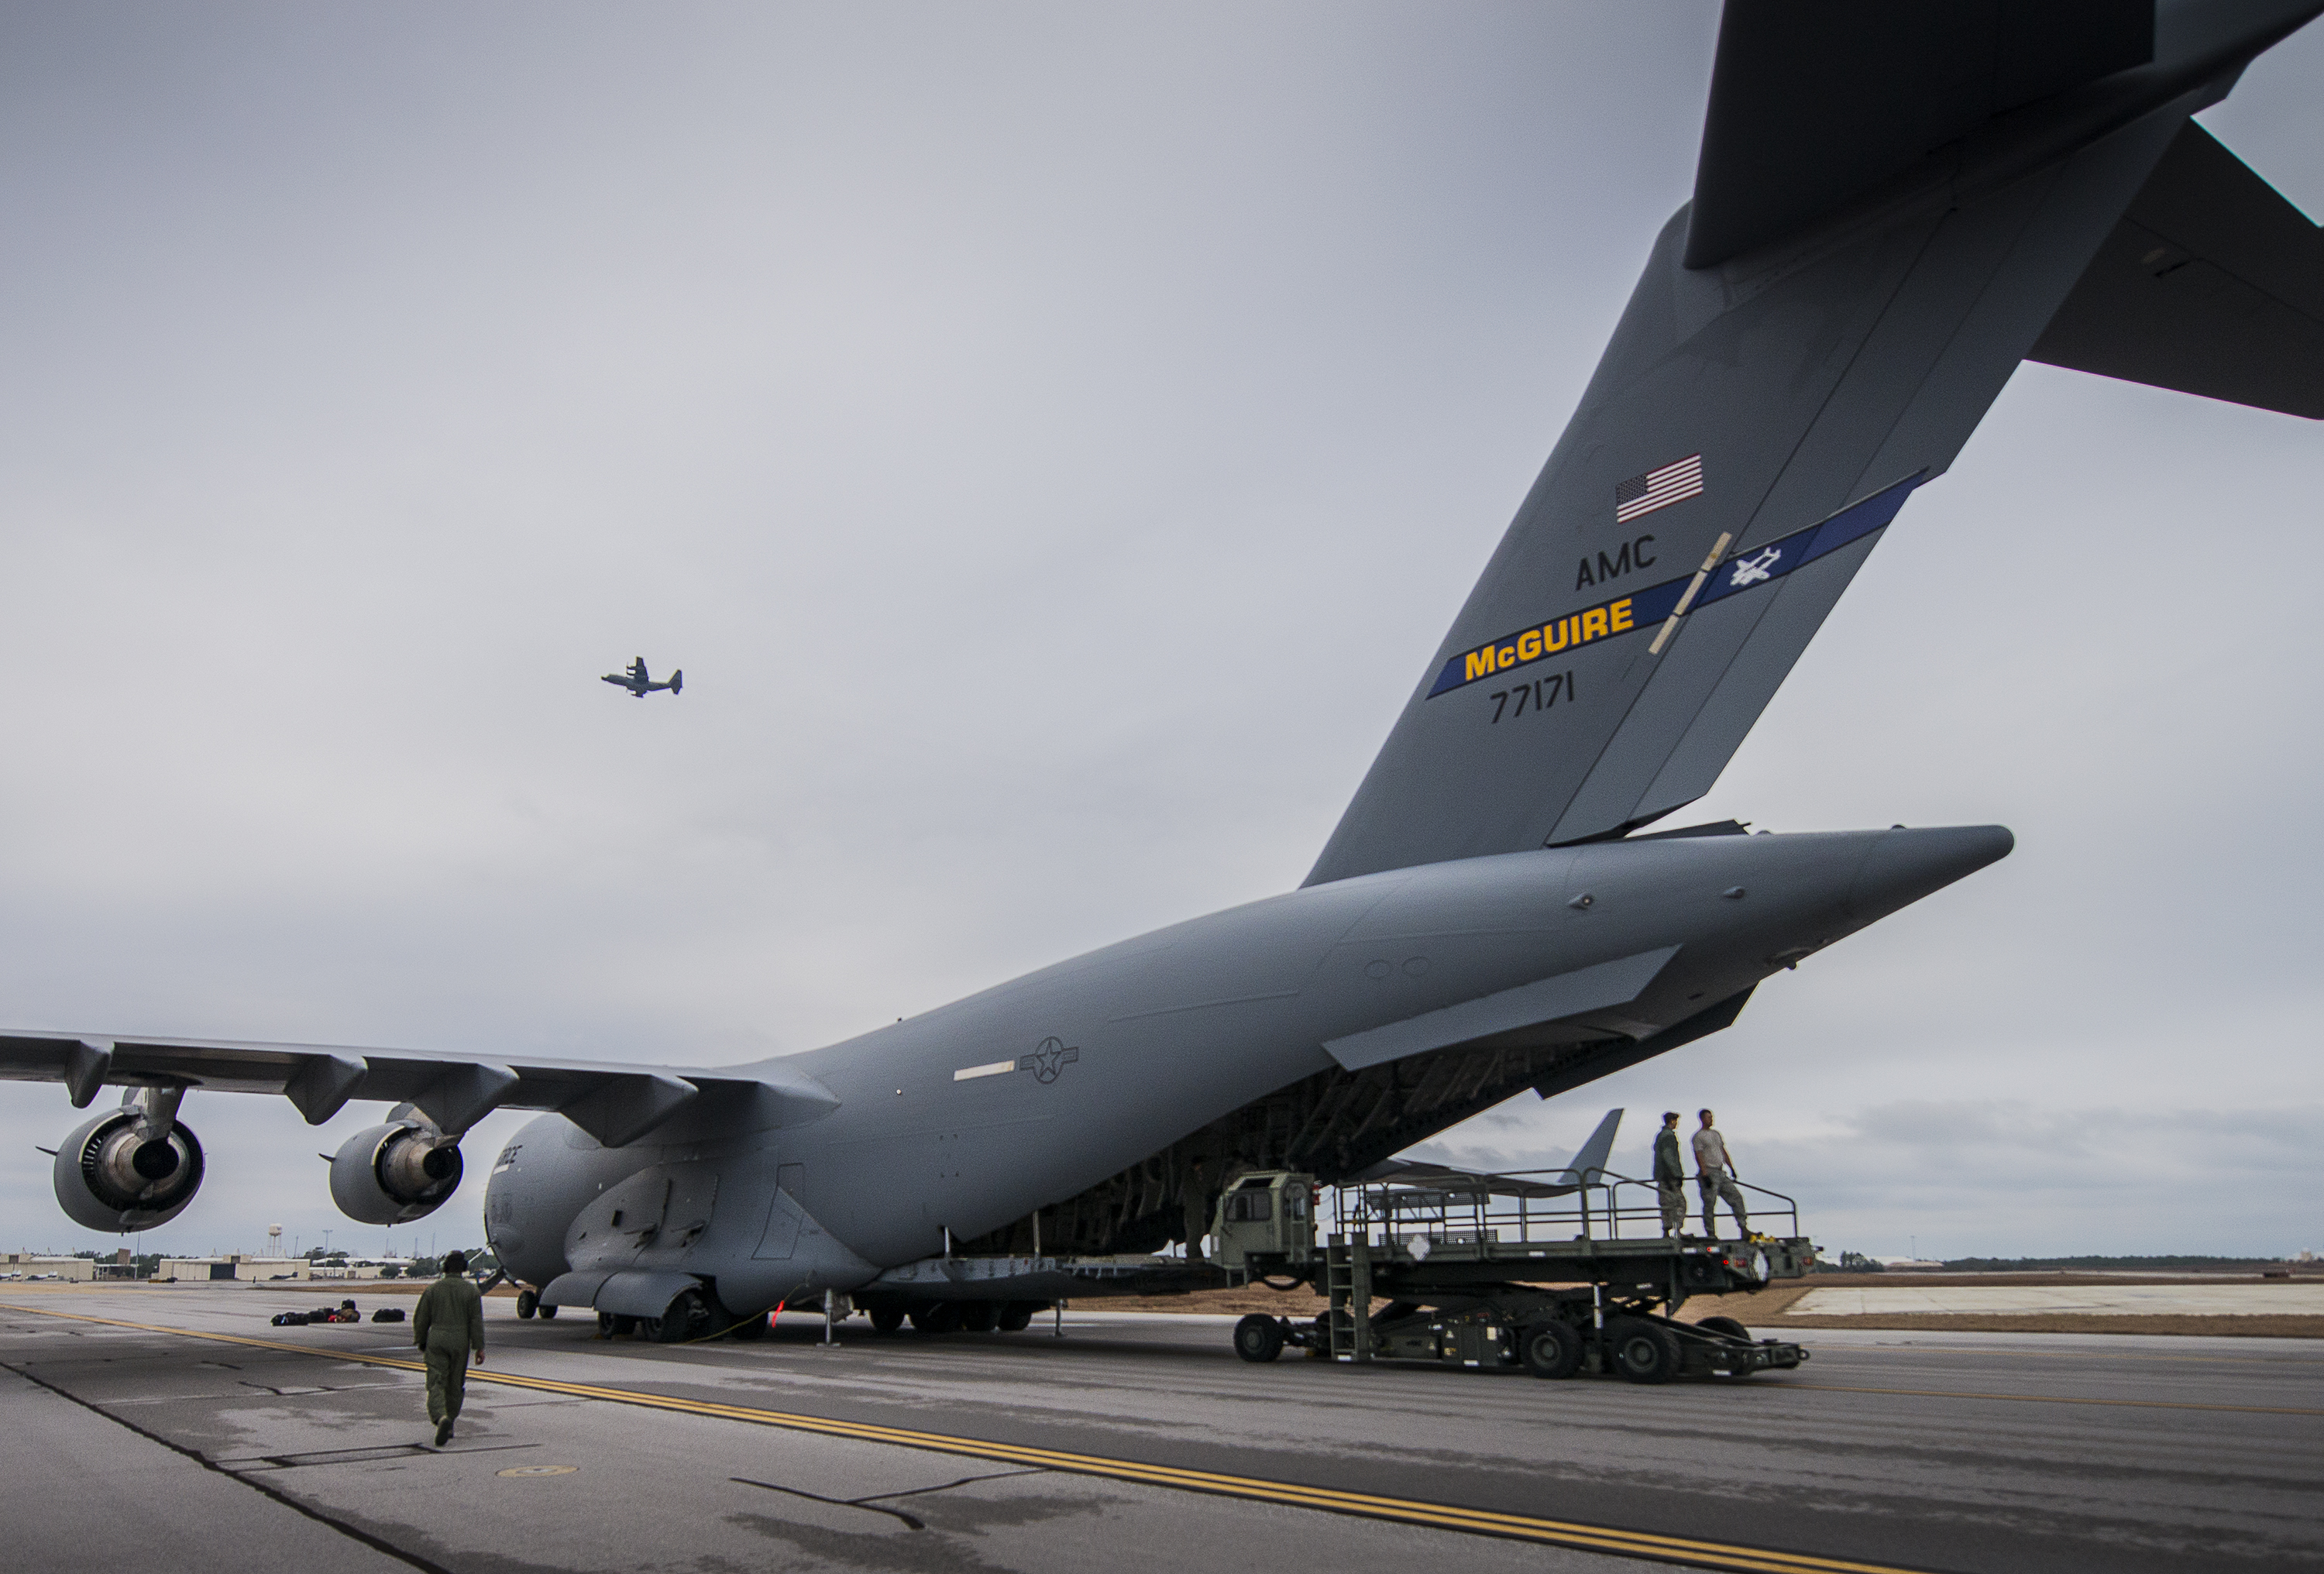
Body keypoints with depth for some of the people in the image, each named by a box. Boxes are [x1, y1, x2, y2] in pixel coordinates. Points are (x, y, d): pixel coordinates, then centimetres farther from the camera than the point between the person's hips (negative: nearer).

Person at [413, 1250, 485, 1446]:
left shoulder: (433, 1289, 1)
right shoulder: (471, 1291, -2)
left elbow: (421, 1319, 4)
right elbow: (476, 1321, -5)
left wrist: (421, 1341, 19)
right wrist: (479, 1348, -2)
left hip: (436, 1341, 0)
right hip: (460, 1342, 0)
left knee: (436, 1384, -4)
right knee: (455, 1386, 14)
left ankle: (441, 1418, -28)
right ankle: (449, 1426, 22)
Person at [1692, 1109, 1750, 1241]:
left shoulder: (1717, 1134, 18)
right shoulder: (1698, 1137, -6)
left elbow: (1724, 1153, 22)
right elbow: (1699, 1157, -13)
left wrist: (1732, 1169, 16)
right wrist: (1705, 1175, -19)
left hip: (1721, 1173, 7)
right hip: (1709, 1174, -7)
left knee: (1736, 1196, -1)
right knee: (1709, 1204, -6)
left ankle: (1744, 1229, 1)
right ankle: (1710, 1234, 0)